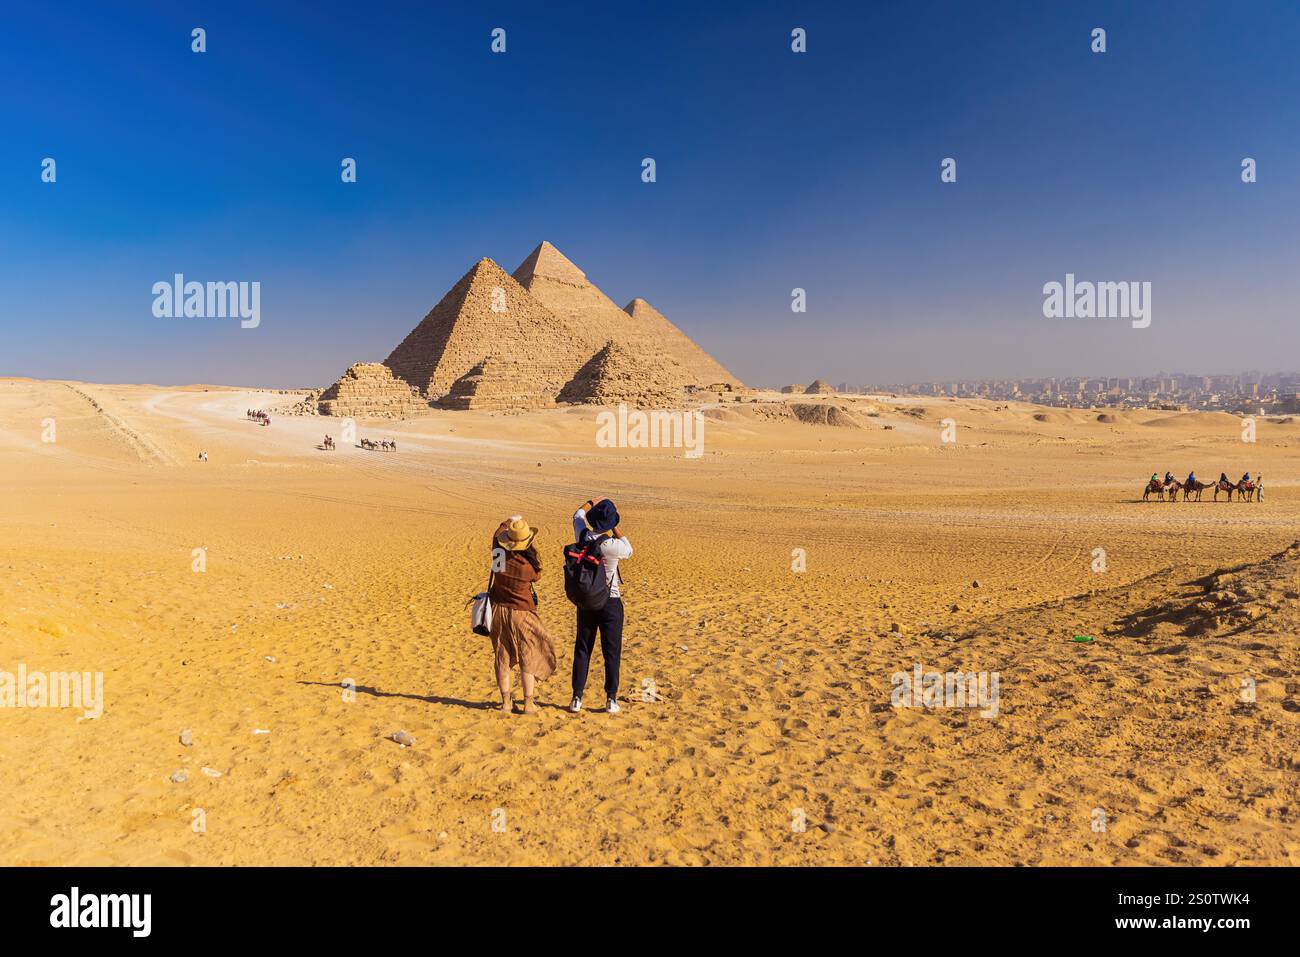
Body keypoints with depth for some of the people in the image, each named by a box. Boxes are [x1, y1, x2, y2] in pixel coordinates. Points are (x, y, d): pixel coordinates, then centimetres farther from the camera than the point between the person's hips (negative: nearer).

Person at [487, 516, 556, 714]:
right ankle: (528, 703, 7)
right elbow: (537, 575, 3)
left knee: (502, 657, 13)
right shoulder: (529, 564, -20)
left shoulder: (499, 554, -11)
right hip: (521, 612, -4)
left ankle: (506, 701, 15)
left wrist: (508, 522, 26)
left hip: (499, 610, 4)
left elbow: (498, 534, 10)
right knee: (529, 658, 7)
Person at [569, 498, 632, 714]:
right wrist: (615, 529, 3)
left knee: (582, 649, 12)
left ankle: (577, 698, 14)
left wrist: (592, 502, 26)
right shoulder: (612, 545, -21)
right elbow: (629, 551, 3)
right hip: (610, 602, -4)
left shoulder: (582, 536, -9)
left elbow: (578, 514, 13)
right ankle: (611, 700, 9)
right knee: (611, 652, 6)